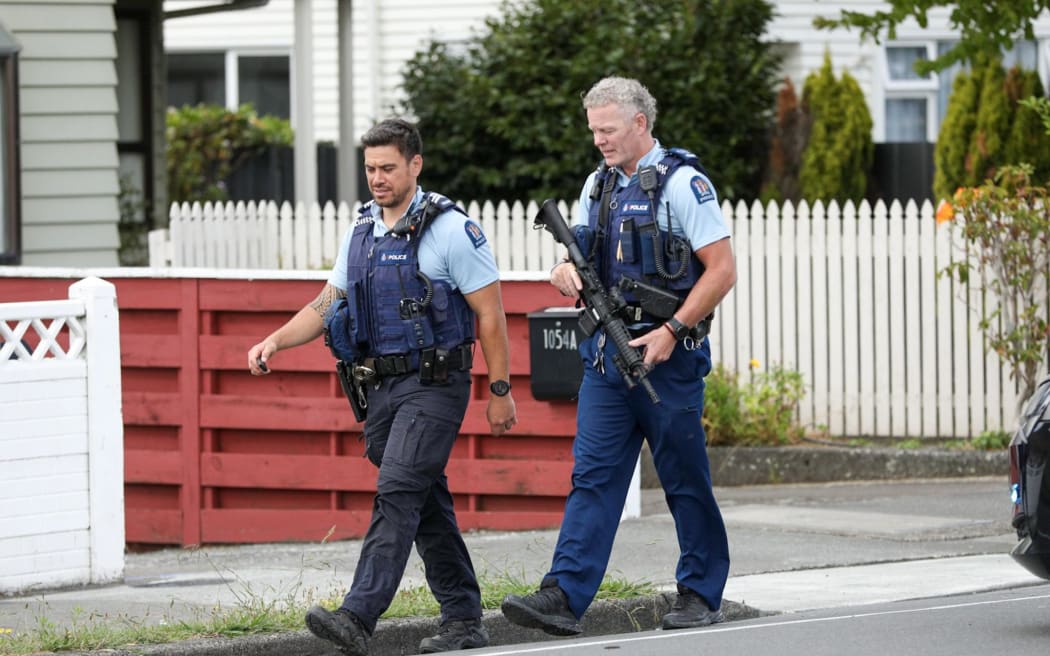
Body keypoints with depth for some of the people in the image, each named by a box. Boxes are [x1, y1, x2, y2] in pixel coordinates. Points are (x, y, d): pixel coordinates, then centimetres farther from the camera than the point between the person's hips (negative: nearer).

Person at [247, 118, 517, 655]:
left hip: (433, 384, -7)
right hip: (380, 387, 7)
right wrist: (274, 342, 1)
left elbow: (490, 315, -7)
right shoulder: (361, 233, 12)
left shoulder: (451, 229, -9)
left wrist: (500, 392, -9)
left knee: (397, 493, -17)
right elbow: (326, 306, 17)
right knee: (426, 505, 11)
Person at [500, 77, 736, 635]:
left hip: (667, 356, -6)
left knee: (685, 479, 3)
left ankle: (700, 594, 14)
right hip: (606, 353, 6)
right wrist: (566, 271, -5)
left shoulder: (683, 183, -9)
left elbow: (722, 270, -12)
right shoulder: (599, 185, 13)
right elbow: (579, 254, 20)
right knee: (592, 476, -2)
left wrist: (672, 331, -18)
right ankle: (563, 596, -9)